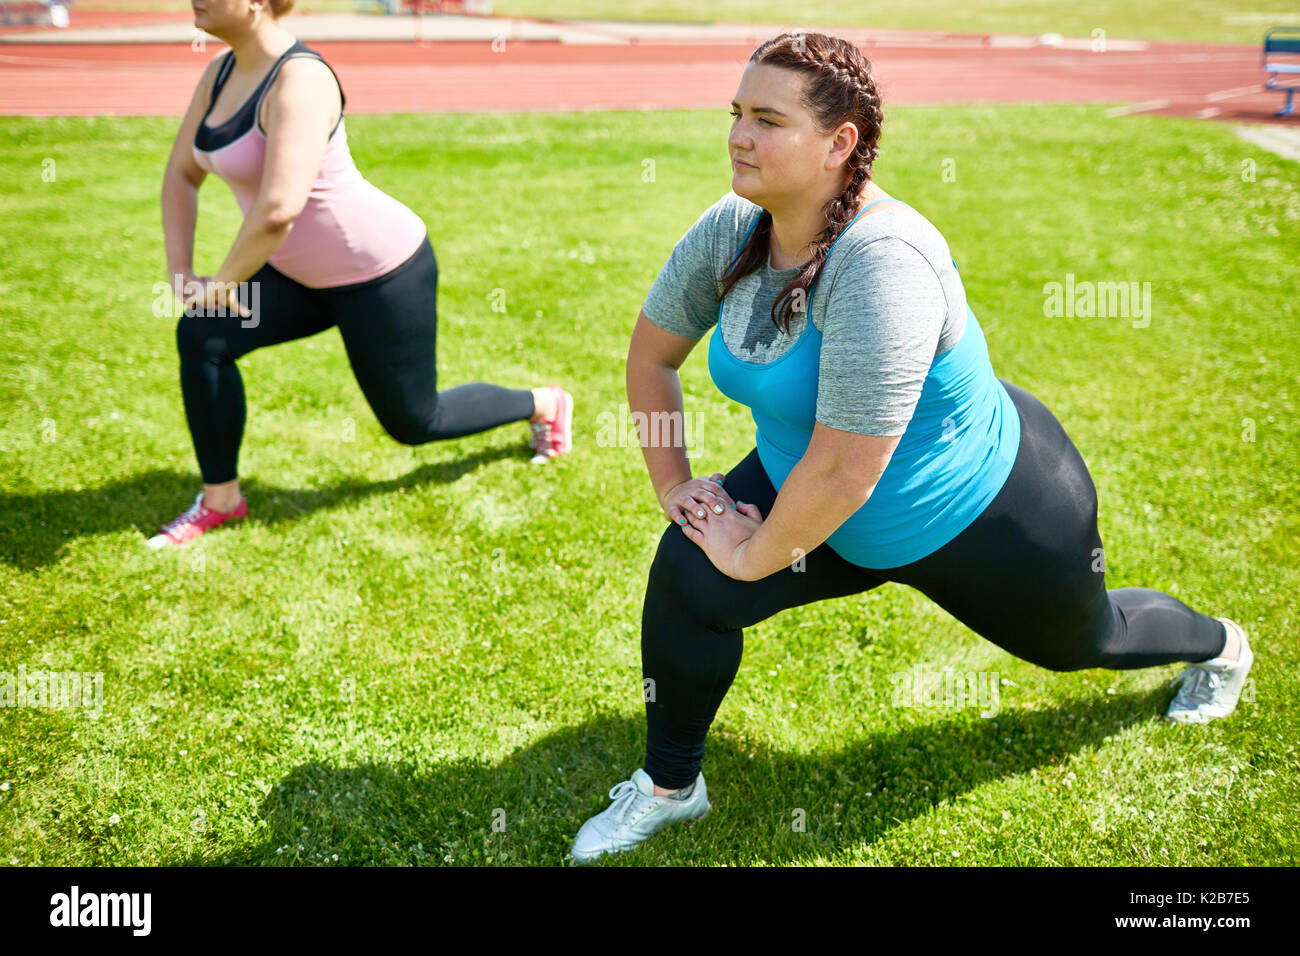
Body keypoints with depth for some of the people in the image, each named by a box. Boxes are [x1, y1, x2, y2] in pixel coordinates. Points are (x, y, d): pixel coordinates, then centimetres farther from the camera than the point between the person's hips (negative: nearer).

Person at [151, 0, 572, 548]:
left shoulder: (299, 81, -29)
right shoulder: (221, 73, 2)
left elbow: (278, 209, -39)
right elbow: (181, 175, 10)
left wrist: (224, 281, -23)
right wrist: (180, 273, -2)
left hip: (380, 272, -8)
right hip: (307, 274, 8)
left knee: (414, 422, 9)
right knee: (201, 336, -10)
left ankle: (544, 404, 35)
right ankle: (220, 499, 6)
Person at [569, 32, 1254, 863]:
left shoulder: (883, 263, -40)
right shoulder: (730, 230, -16)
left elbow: (843, 473, -38)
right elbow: (651, 352, 0)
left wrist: (755, 557, -24)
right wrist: (672, 482, -4)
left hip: (986, 513, -5)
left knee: (1081, 640, 24)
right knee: (686, 577, -16)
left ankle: (1219, 645, 61)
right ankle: (670, 788, 9)